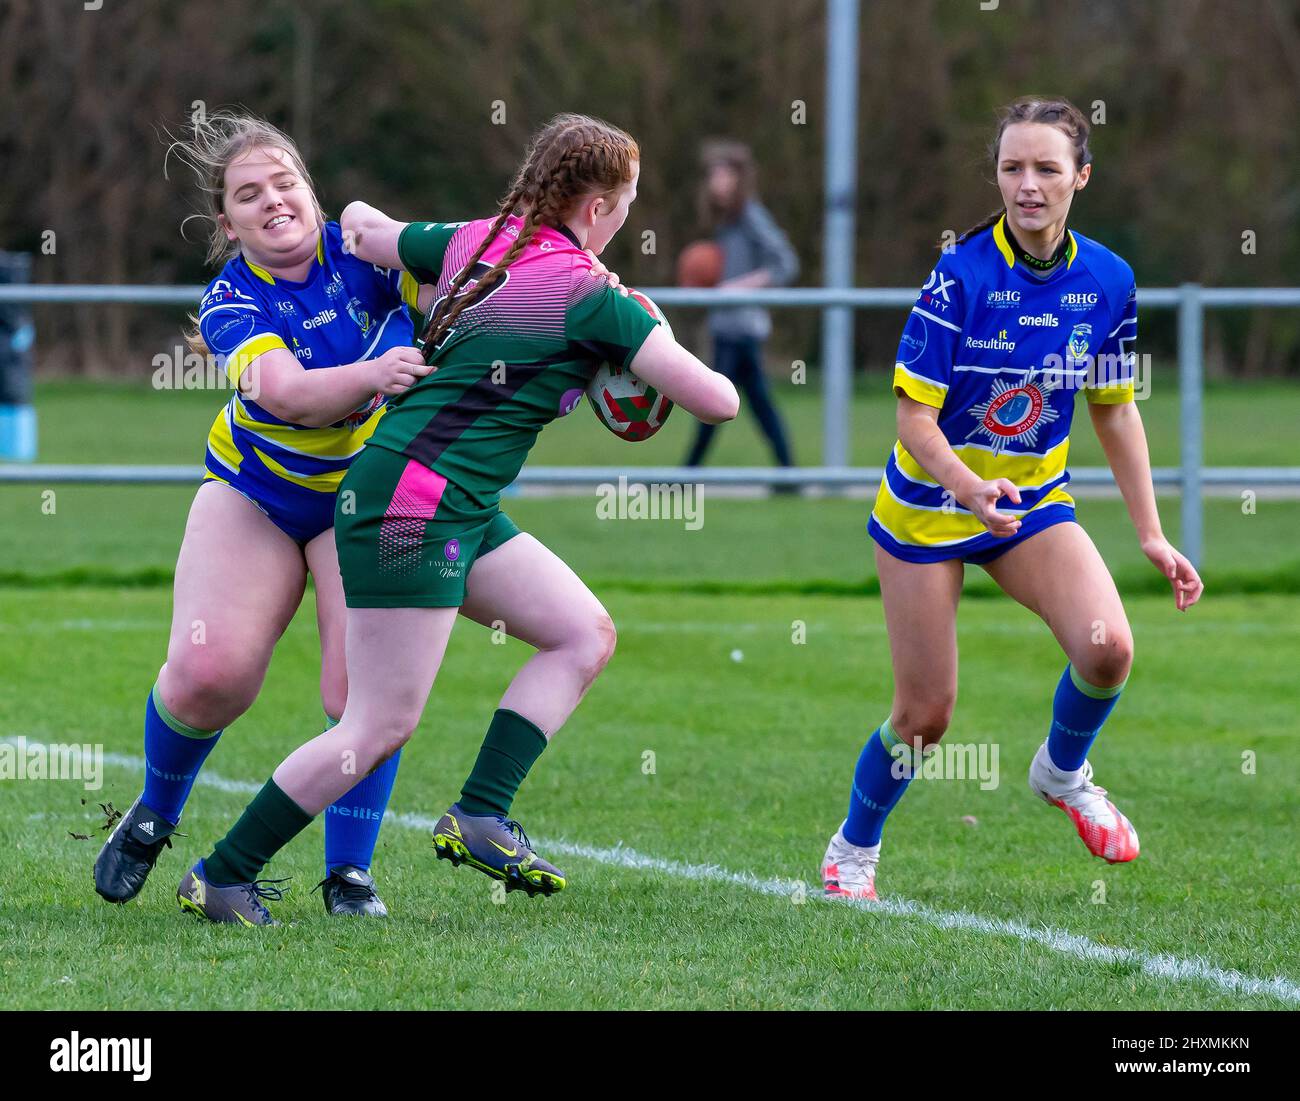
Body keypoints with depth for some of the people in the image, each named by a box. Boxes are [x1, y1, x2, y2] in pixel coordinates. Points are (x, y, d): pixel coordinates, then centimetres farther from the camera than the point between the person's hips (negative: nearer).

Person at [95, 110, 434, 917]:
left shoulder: (362, 252, -18)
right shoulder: (231, 304, -21)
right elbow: (290, 396, -38)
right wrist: (371, 375, -58)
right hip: (256, 493, 0)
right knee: (207, 673, -11)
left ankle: (350, 876, -2)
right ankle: (153, 819, 19)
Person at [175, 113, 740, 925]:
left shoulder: (472, 243, 8)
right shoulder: (590, 296, -13)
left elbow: (360, 228, 21)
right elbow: (719, 401, -11)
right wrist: (662, 355, 10)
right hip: (415, 502, -10)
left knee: (585, 635, 9)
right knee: (383, 725, -6)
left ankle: (480, 818, 4)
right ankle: (221, 878, 3)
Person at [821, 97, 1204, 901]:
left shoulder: (1107, 280, -7)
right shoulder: (961, 276, -21)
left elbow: (1116, 412, 6)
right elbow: (914, 415, -20)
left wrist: (1152, 534, 3)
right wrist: (970, 488, -38)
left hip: (1035, 502, 3)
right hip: (930, 507, -3)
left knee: (1107, 646, -22)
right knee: (926, 713, -1)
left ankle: (1063, 774, 10)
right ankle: (854, 847, 27)